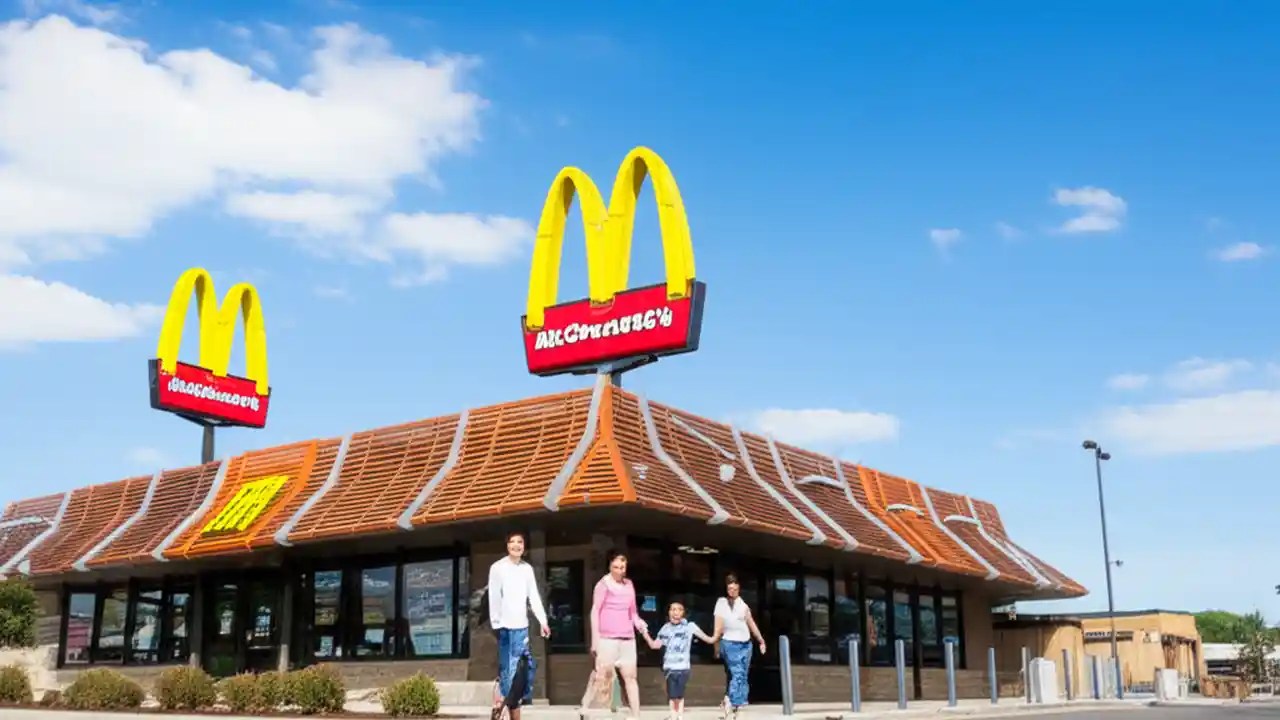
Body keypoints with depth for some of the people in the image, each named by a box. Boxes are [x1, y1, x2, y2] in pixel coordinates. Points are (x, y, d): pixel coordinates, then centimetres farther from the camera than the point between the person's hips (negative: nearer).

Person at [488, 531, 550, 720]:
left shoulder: (527, 568, 10)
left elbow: (534, 596, 9)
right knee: (508, 669, -5)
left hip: (522, 626, 5)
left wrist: (543, 621, 1)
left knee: (526, 666, 3)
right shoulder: (498, 568, -5)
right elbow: (494, 598, -9)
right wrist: (496, 623, -15)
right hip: (505, 626, -5)